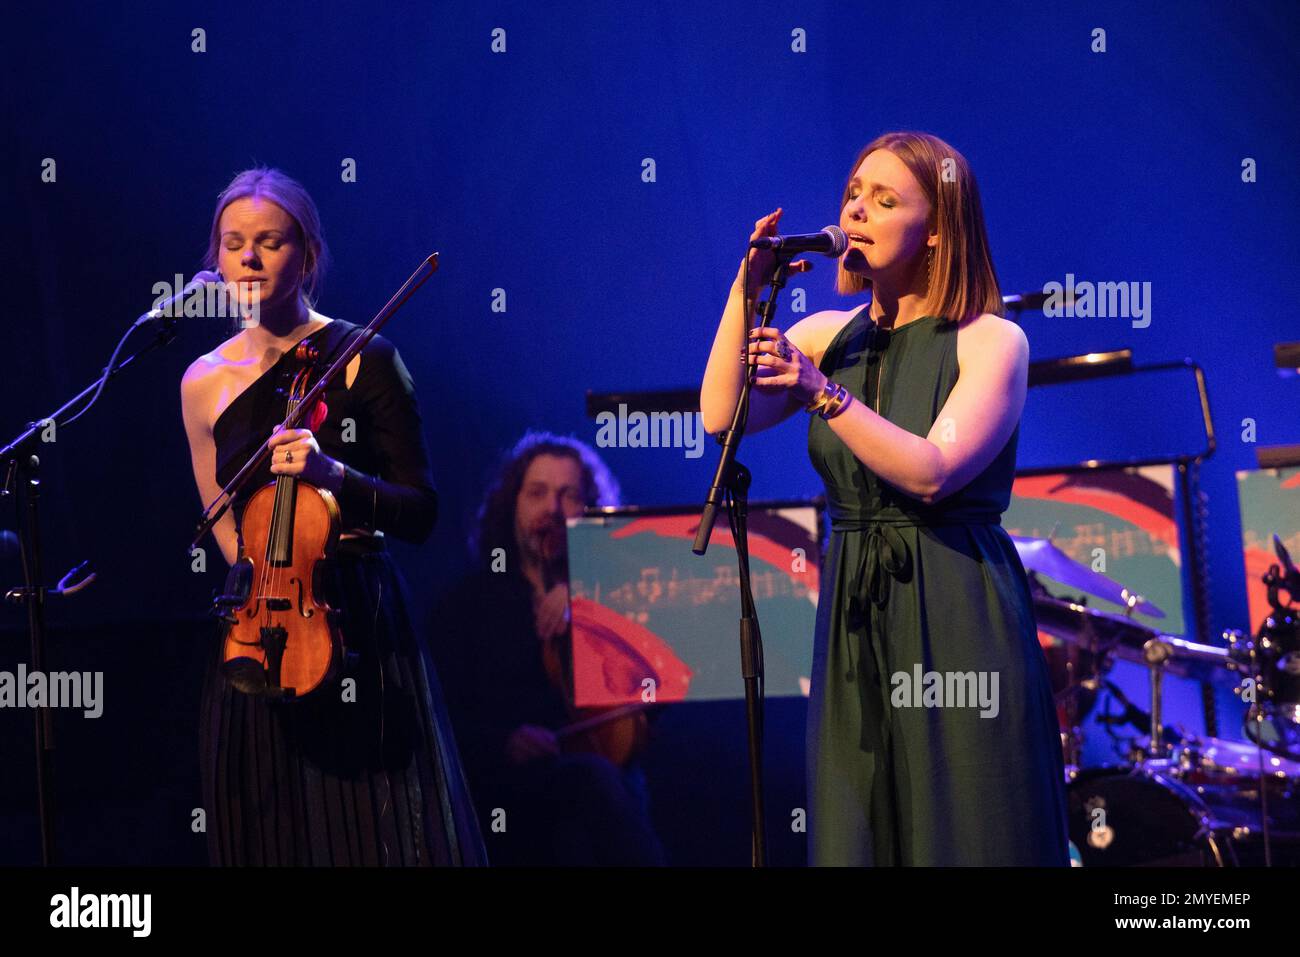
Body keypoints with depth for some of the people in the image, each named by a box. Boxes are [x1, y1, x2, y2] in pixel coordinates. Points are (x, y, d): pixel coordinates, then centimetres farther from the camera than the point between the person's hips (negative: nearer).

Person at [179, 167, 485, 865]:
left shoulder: (363, 359, -3)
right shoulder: (205, 382, 8)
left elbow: (419, 515, -7)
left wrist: (331, 473, -21)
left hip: (360, 627, -3)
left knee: (379, 833, -4)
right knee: (272, 835, 5)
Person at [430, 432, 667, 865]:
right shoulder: (468, 602, 20)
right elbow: (451, 716, 7)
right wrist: (504, 742, -15)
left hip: (608, 774, 1)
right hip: (507, 785, -1)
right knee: (592, 779, -37)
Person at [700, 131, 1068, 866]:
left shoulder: (991, 341, -4)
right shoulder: (828, 336, 10)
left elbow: (932, 472, -17)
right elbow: (720, 415, -3)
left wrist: (823, 394, -23)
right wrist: (747, 292, -6)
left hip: (958, 619, -5)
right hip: (856, 616, 5)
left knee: (963, 835, -2)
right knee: (859, 832, 6)